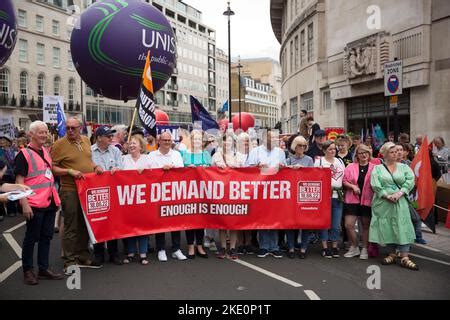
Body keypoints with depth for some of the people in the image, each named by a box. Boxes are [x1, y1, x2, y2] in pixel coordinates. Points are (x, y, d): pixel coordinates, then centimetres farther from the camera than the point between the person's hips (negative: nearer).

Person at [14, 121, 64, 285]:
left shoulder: (46, 151, 12)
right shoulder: (23, 154, -9)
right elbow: (19, 181, -12)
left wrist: (56, 197, 18)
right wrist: (24, 204, -18)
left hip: (49, 202, 7)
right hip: (34, 204, -7)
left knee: (46, 236, 12)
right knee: (32, 237, 4)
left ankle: (43, 268, 22)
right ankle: (27, 270, 18)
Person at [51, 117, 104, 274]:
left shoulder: (86, 140, 9)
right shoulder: (59, 144, -8)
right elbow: (52, 168, -9)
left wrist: (95, 167, 4)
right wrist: (70, 171, -20)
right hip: (70, 191, -6)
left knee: (85, 225, 14)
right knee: (71, 227, -1)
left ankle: (83, 257, 26)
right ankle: (69, 261, 10)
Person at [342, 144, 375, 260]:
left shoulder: (374, 167, 1)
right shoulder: (351, 166, 2)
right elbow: (344, 181, 3)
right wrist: (352, 186, -13)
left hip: (367, 200, 0)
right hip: (352, 199, 1)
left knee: (366, 225, 10)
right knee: (348, 225, -3)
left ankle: (365, 249, 26)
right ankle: (354, 248, 18)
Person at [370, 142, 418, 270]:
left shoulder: (404, 167, 11)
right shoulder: (377, 168, 5)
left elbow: (410, 181, -3)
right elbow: (375, 185, -7)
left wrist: (399, 193, -16)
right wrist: (387, 196, -17)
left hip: (400, 202, 1)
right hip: (383, 203, 0)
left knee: (402, 227, -5)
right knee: (387, 228, 3)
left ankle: (404, 257, -4)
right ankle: (392, 255, 16)